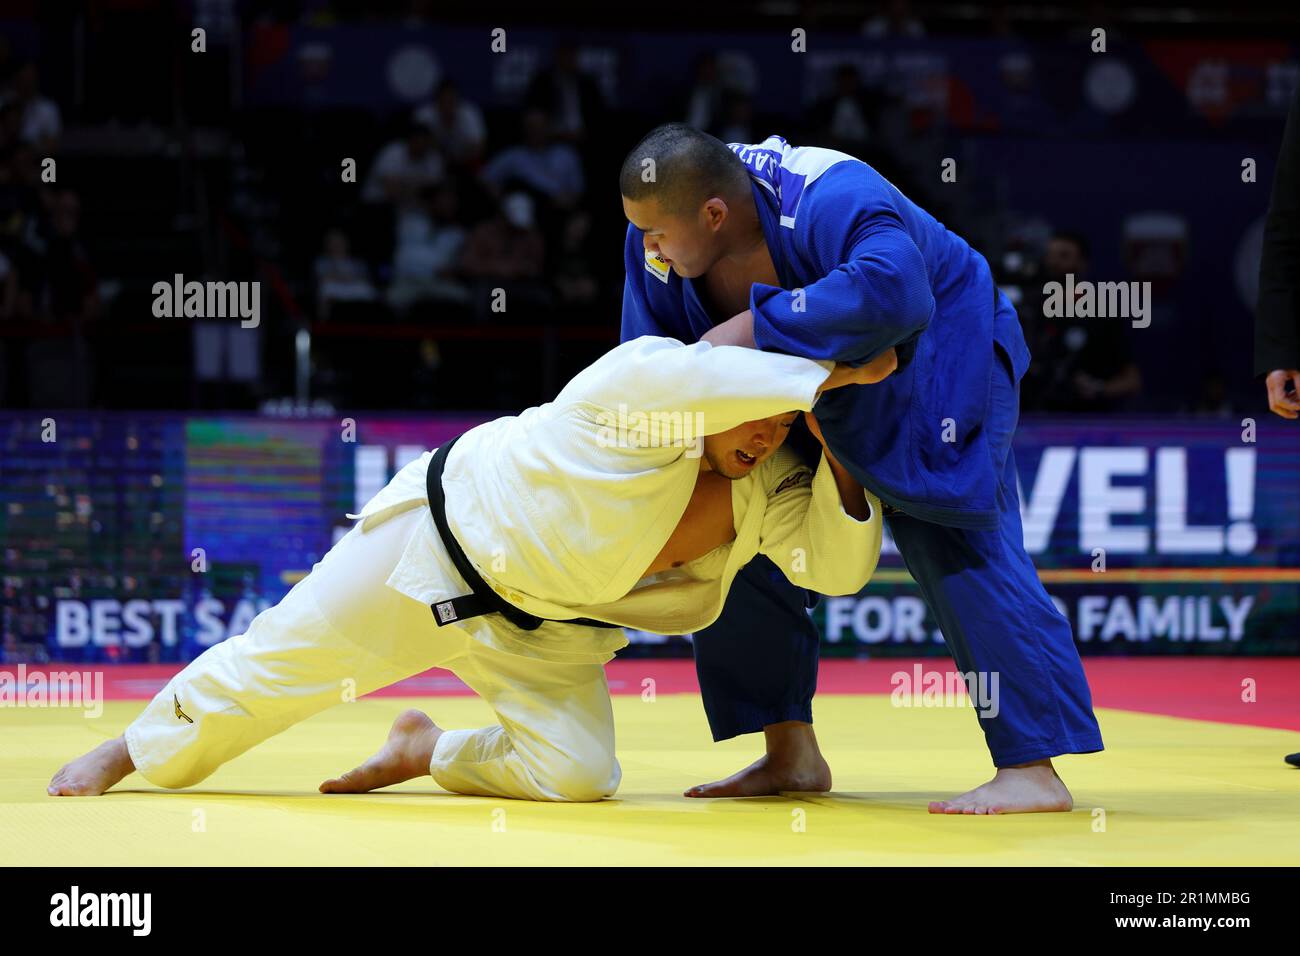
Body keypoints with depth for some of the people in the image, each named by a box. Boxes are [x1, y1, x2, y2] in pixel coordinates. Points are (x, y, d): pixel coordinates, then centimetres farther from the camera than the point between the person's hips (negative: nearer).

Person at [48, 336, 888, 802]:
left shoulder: (769, 482, -10)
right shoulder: (641, 384, -31)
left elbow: (839, 563, -14)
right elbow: (706, 378, -51)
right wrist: (841, 372, -44)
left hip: (544, 624, 6)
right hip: (448, 540, -6)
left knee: (576, 775, -13)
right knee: (276, 666, 0)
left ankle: (424, 750, 17)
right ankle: (136, 750, 28)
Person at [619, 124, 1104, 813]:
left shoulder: (831, 204, -38)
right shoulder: (658, 242, -14)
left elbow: (892, 293, -55)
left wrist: (755, 325, -49)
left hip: (939, 366, -8)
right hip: (812, 392, 8)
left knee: (952, 545, -21)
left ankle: (1032, 771, -22)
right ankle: (792, 757, 13)